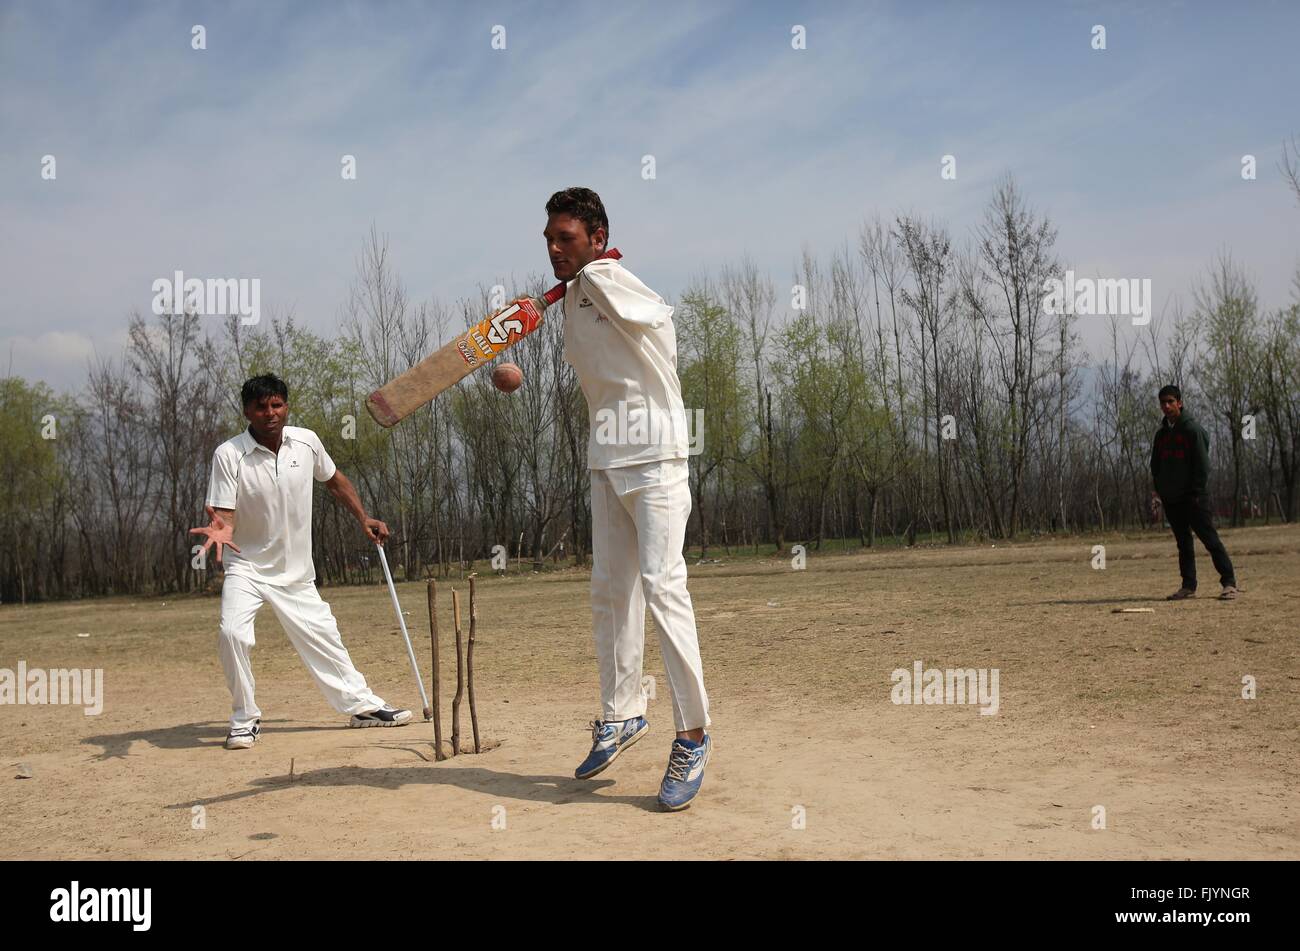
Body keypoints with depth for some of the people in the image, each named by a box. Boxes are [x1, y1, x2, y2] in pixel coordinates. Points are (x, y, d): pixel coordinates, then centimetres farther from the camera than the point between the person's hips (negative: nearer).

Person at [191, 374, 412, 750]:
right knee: (232, 633, -23)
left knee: (323, 638, 10)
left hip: (296, 571, 3)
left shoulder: (306, 442, -5)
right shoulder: (229, 454, -17)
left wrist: (364, 519, 7)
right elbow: (224, 512, -18)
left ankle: (362, 705, 26)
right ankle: (245, 719, -5)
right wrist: (219, 528, -41)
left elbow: (334, 479, 13)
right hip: (247, 566, -3)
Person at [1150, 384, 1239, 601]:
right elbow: (1155, 466, 18)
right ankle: (1188, 586, 13)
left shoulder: (1192, 429, -6)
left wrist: (1196, 493, -14)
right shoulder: (1161, 434, 13)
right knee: (1183, 542, 9)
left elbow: (1202, 464, -9)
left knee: (1210, 539, -7)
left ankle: (1229, 583, -5)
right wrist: (1160, 492, 7)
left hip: (1193, 497, -6)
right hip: (1171, 499, 6)